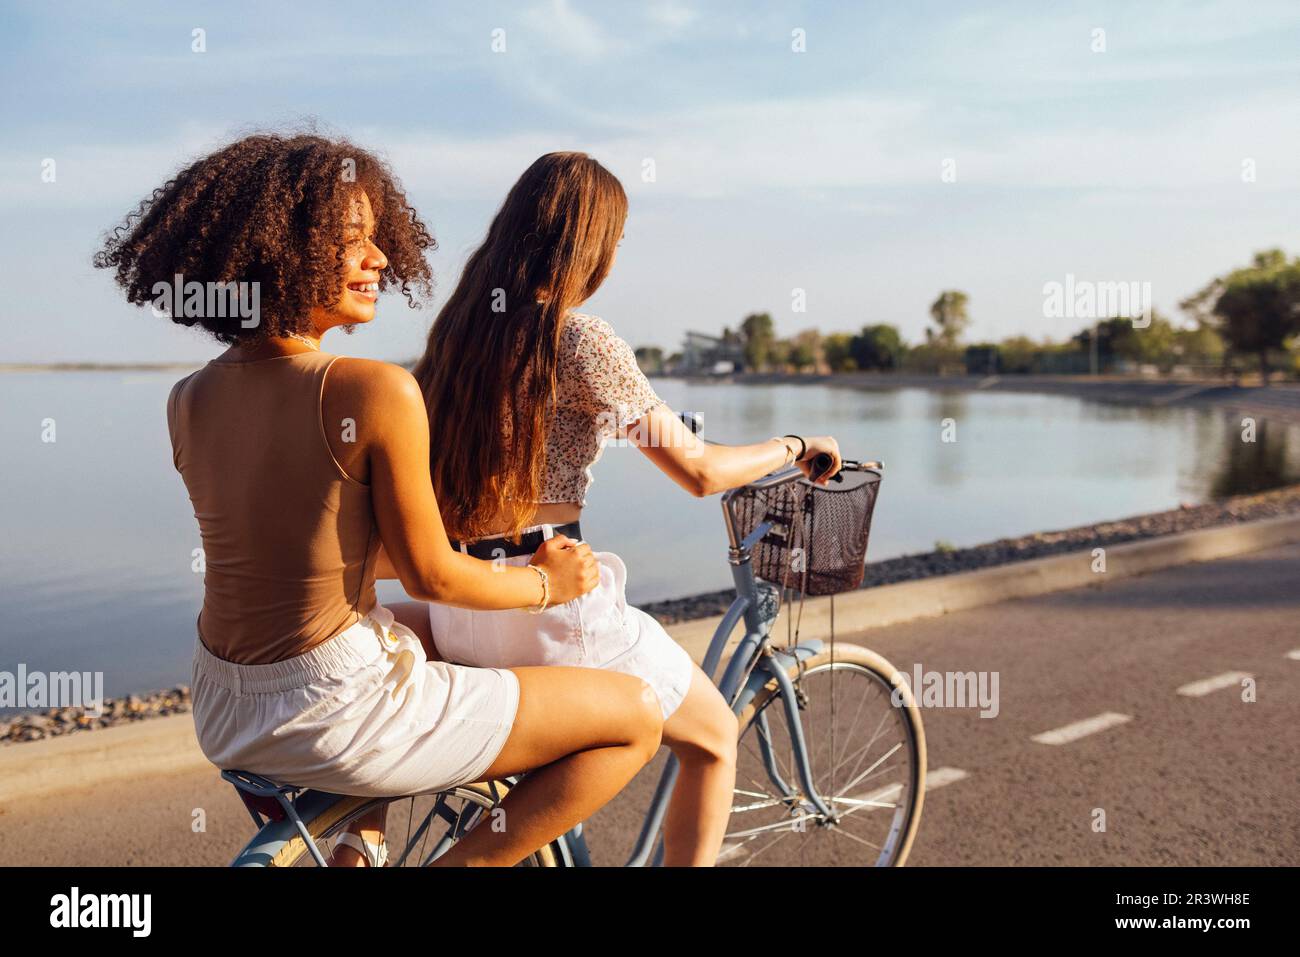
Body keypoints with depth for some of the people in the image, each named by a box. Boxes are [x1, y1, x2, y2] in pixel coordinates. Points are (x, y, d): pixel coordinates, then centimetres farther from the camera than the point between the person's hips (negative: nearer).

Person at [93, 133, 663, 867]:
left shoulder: (187, 402, 0)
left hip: (224, 719, 8)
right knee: (638, 717, 4)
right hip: (335, 713, -7)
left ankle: (360, 840, 26)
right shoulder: (376, 390, -21)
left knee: (426, 630, 39)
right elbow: (431, 576, -13)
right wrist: (545, 585, 5)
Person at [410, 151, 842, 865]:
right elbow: (700, 472, -11)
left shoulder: (456, 329, 7)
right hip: (546, 606, -7)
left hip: (454, 611, 8)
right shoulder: (580, 339, -15)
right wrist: (795, 448, 7)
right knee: (714, 739, 16)